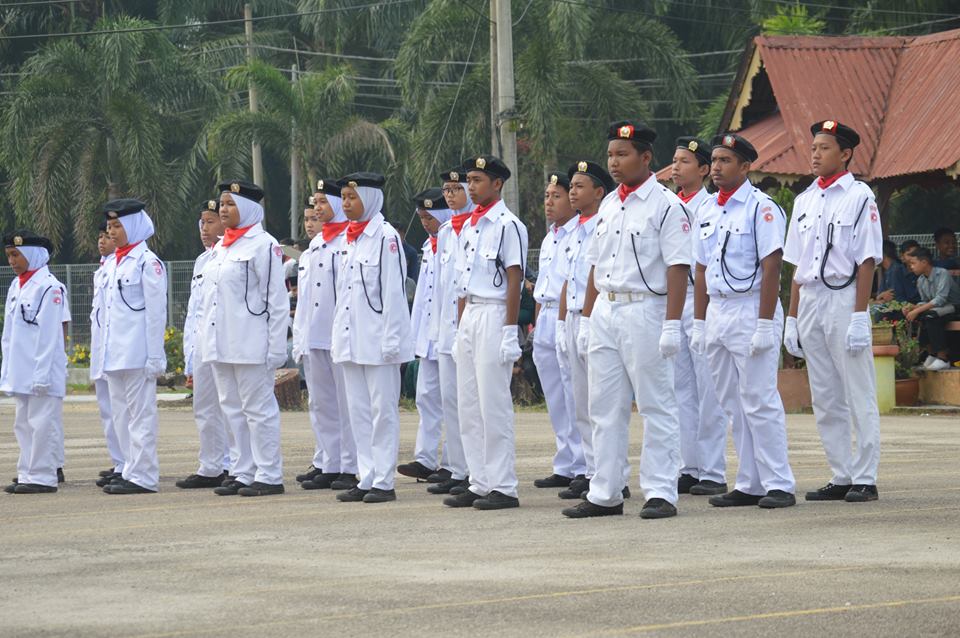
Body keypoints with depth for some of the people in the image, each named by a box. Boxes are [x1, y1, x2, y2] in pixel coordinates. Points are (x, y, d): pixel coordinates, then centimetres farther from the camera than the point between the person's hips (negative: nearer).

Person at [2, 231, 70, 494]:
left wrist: (41, 375, -17)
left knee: (41, 424, -6)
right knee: (23, 424, 11)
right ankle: (27, 475, 16)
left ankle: (43, 477, -3)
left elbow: (49, 335, -14)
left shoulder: (49, 287, -11)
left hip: (42, 371, -9)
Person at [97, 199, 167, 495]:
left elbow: (156, 312, -12)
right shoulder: (112, 264, 16)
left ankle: (143, 476, -6)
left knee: (140, 415, -7)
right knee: (121, 415, 11)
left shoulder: (147, 262, -9)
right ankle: (131, 472, 16)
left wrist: (154, 356, -15)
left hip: (137, 353, -9)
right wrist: (104, 351, 17)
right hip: (115, 353, 9)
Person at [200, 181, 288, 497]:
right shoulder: (220, 248, 16)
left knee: (258, 408, -4)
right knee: (232, 409, 11)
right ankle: (245, 474, 17)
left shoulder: (263, 245, -9)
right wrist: (204, 339, 17)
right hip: (221, 346, 9)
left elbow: (277, 301, -12)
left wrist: (276, 347, -15)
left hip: (250, 345, -9)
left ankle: (269, 476, 0)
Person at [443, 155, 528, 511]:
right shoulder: (469, 228, 17)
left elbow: (514, 281, -13)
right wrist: (460, 328, 18)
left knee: (494, 405, -8)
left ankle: (502, 487, -4)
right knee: (468, 407, 9)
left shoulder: (508, 225, -10)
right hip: (470, 317, 9)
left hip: (495, 317, -9)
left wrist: (510, 331, -17)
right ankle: (479, 484, 14)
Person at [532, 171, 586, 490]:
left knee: (575, 398, -8)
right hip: (546, 319, 9)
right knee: (555, 401, 10)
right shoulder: (548, 239, 20)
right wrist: (536, 321, 20)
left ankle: (583, 468, -6)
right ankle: (564, 467, 15)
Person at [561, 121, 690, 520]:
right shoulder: (608, 206, 14)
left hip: (644, 312, -8)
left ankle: (660, 492, 0)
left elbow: (678, 268, -13)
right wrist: (586, 319, 15)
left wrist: (671, 325, -19)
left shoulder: (665, 206, -8)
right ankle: (605, 494, 14)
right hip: (605, 312, 8)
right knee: (604, 408, 9)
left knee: (656, 406, -2)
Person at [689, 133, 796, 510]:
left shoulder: (761, 208, -9)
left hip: (751, 310, -8)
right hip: (716, 313, 8)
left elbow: (771, 268, -14)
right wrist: (699, 323, 13)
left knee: (760, 401, -8)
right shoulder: (707, 211, 14)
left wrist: (765, 324, -19)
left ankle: (779, 485, -4)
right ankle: (750, 485, 14)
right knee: (733, 406, 9)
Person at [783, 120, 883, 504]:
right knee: (825, 399, 9)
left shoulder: (859, 197, -4)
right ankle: (840, 477, 15)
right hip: (810, 300, 7)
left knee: (858, 395, -4)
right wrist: (792, 318, 12)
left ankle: (864, 479, -1)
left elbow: (867, 260, -9)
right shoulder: (804, 201, 14)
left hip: (844, 298, -7)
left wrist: (859, 315, -15)